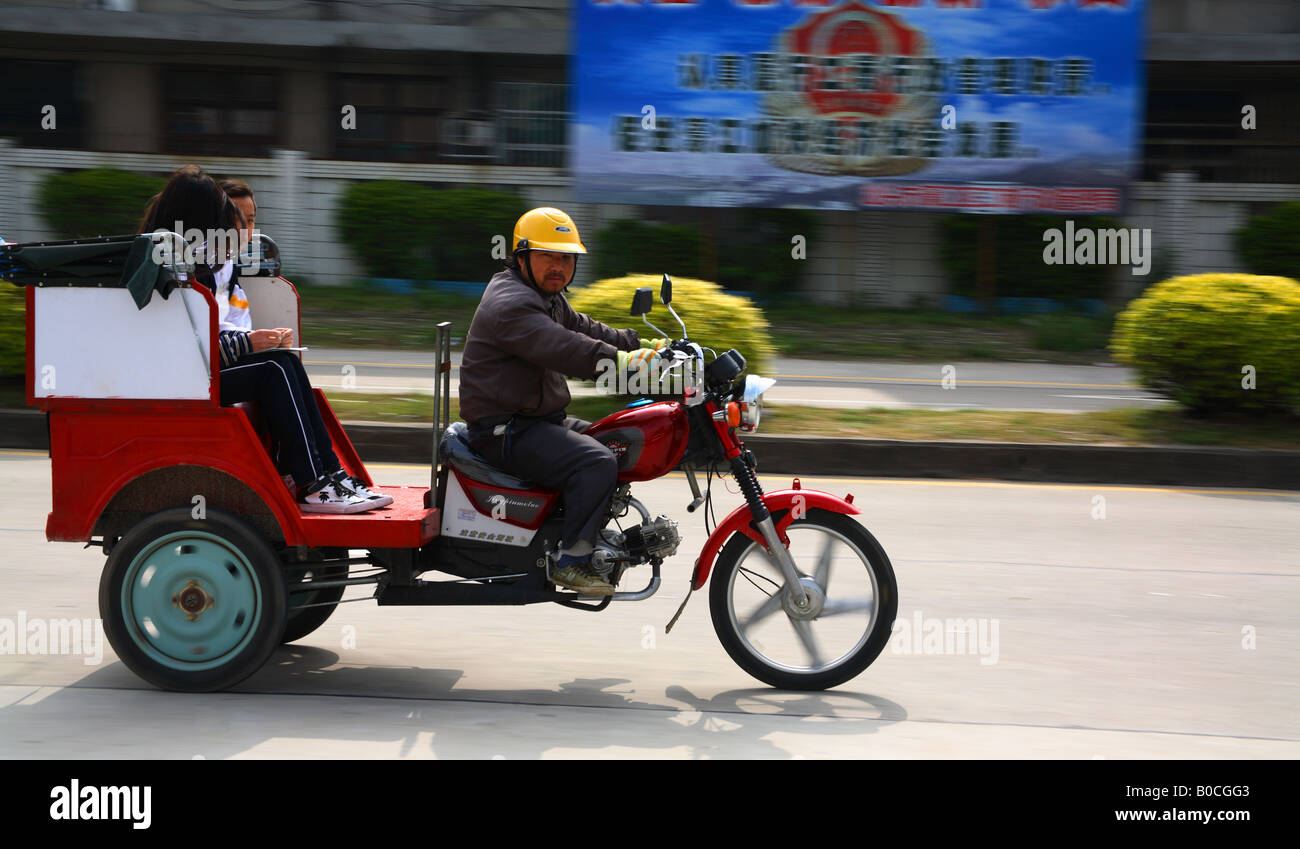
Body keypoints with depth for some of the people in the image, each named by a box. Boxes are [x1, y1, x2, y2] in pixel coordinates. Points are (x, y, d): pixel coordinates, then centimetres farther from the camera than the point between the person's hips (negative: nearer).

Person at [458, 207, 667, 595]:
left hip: (540, 418, 11)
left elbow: (584, 329, 20)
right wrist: (621, 359, -45)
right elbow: (561, 348, -34)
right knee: (597, 462, -26)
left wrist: (641, 344, 7)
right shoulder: (510, 304, -20)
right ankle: (571, 561, -19)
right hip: (506, 431, -11)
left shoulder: (549, 299, 18)